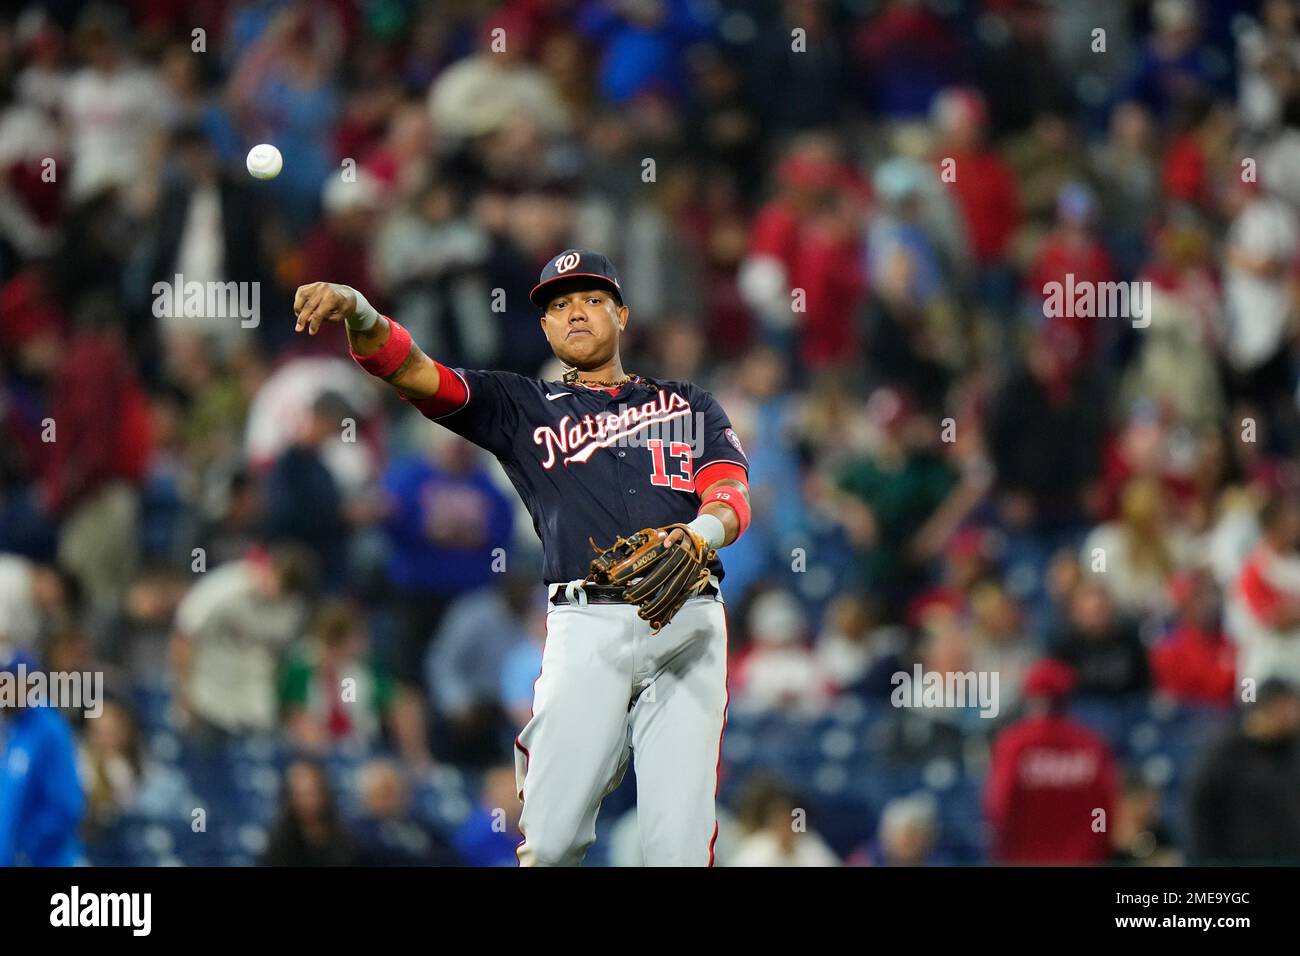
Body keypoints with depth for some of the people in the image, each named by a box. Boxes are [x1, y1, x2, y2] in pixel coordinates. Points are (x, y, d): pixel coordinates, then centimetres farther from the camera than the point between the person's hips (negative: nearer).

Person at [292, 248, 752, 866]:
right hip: (586, 625, 0)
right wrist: (359, 315, -14)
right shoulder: (524, 408, 21)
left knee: (680, 846, -10)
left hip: (687, 623, 0)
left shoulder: (689, 403, 23)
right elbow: (411, 372, 8)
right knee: (550, 841, -11)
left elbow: (733, 500, 7)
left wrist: (699, 534, -18)